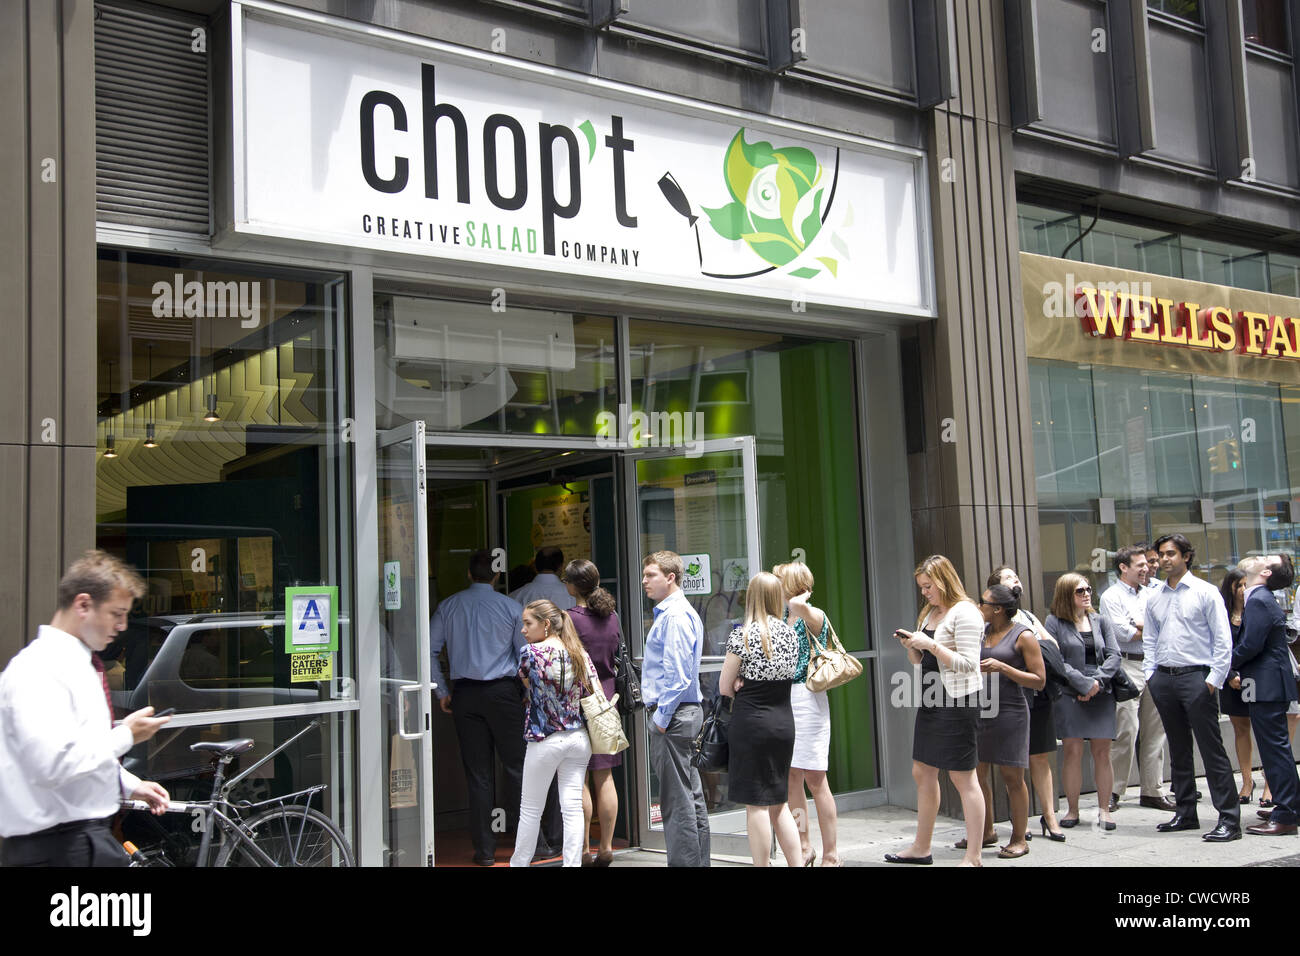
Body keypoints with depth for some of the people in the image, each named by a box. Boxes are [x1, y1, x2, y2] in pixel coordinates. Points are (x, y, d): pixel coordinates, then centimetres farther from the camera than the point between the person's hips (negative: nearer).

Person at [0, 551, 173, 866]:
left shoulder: (79, 663, 14)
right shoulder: (38, 670, -16)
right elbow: (52, 764, -27)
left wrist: (130, 785, 15)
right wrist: (124, 736, -17)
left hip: (88, 838, 9)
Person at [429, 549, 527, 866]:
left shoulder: (449, 606, 7)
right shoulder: (510, 607, 1)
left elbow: (429, 650, 5)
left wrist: (442, 692, 10)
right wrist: (528, 693, 13)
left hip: (464, 693, 2)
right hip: (503, 691, -2)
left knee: (477, 772, 5)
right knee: (516, 765, 5)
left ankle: (485, 849, 9)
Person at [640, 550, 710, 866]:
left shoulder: (675, 616, -16)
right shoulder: (674, 612, 17)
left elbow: (678, 676, -22)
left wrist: (661, 717, -17)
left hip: (672, 716, -11)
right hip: (687, 712, 11)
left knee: (677, 801, -6)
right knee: (692, 797, 15)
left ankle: (684, 862, -1)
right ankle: (699, 861, 22)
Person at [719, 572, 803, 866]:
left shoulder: (743, 635, -11)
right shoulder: (790, 633, 6)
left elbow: (725, 687, -6)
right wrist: (749, 685, 2)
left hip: (751, 723, -6)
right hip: (784, 721, 6)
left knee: (756, 804, 1)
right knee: (778, 803, 16)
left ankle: (762, 863, 5)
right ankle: (797, 863, 15)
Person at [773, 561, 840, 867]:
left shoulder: (815, 615, -9)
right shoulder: (783, 617, 13)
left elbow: (798, 605, -32)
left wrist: (803, 598, -11)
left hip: (807, 698, -7)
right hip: (782, 698, 7)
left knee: (814, 778, -4)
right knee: (791, 776, 9)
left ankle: (831, 855, 3)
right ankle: (804, 848, 19)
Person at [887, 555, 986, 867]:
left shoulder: (964, 613, -12)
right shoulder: (929, 613, 16)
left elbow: (967, 664, -18)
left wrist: (931, 644, -21)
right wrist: (911, 646, 2)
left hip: (957, 701, -9)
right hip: (931, 701, 9)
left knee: (963, 777, -4)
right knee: (922, 773, 14)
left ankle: (973, 857, 3)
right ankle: (921, 848, 26)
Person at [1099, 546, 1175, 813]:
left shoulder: (1151, 595, 18)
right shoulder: (1111, 596, -2)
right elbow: (1122, 633, -12)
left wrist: (1137, 627, -8)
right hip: (1127, 666, -6)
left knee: (1154, 731, 7)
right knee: (1126, 731, -10)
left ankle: (1152, 790, 14)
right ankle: (1113, 792, -2)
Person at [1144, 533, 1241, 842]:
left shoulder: (1205, 592, -2)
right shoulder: (1154, 599, 13)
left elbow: (1223, 639, -5)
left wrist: (1214, 678, -11)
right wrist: (1151, 673, 8)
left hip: (1195, 676, -6)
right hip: (1163, 678, 6)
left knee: (1211, 749, -7)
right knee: (1178, 750, 12)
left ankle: (1229, 819, -5)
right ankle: (1186, 814, 21)